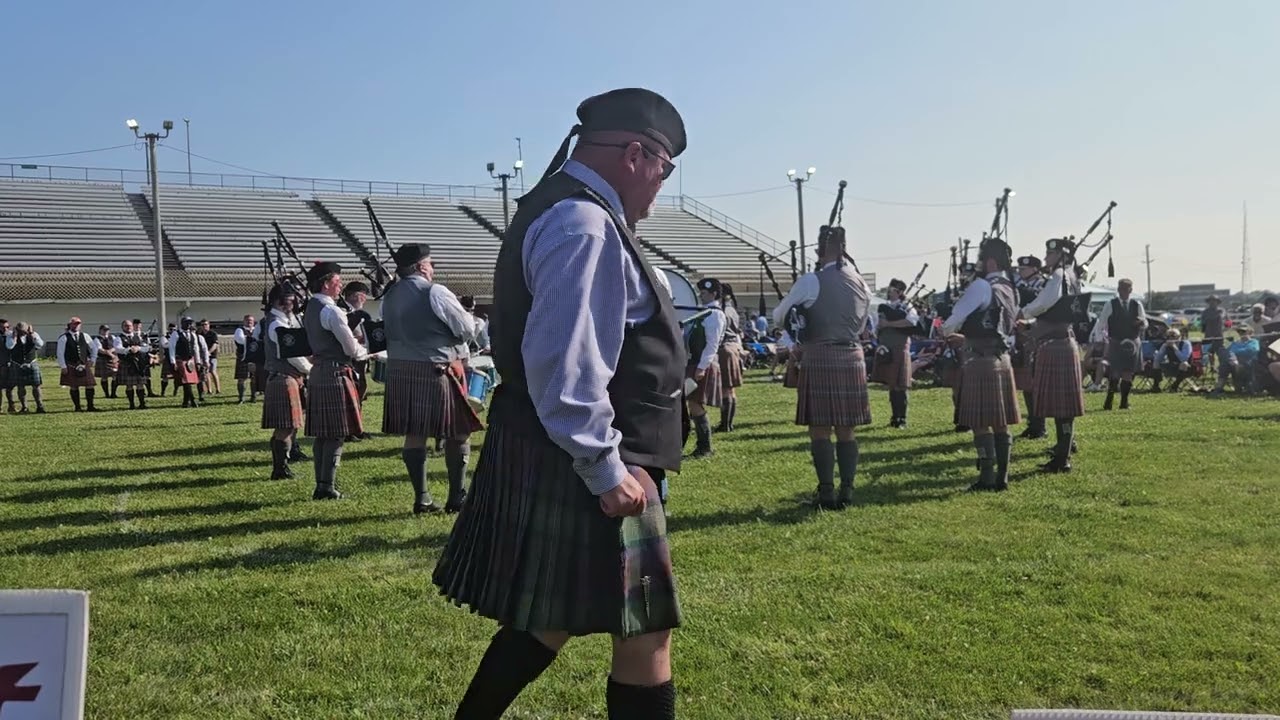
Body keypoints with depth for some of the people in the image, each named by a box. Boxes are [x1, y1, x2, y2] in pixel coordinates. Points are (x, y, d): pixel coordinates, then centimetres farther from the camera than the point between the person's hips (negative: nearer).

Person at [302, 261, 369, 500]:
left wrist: (354, 346, 16)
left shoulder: (309, 310, 14)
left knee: (322, 434, 12)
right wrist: (365, 352, 7)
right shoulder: (331, 311, -15)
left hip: (318, 373, 9)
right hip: (335, 375, -9)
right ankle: (328, 487, -3)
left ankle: (321, 485, 16)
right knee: (336, 434, -4)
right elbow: (352, 348, -13)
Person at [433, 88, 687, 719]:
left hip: (555, 459, 11)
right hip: (579, 467, -11)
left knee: (550, 618, 20)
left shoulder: (558, 211, 17)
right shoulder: (585, 224, -18)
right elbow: (564, 364, -27)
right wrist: (605, 466, -23)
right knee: (645, 630, 0)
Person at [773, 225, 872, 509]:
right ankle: (847, 491, 11)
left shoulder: (811, 281, -7)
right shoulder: (860, 283, 10)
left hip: (820, 360, -5)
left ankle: (827, 493, 1)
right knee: (846, 430, 10)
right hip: (852, 358, 5)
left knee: (820, 430, 1)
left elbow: (778, 316, 4)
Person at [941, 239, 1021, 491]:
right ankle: (1001, 477, 13)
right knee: (1000, 422, 9)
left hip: (981, 362, -8)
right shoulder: (1011, 290, 14)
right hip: (1003, 360, 8)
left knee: (981, 423, -3)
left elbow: (955, 319, -12)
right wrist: (963, 337, 26)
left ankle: (987, 477, -2)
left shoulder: (982, 286, -12)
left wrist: (946, 332, 9)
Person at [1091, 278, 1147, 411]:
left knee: (1128, 374, 4)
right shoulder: (1111, 305, -1)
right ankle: (1109, 401, 2)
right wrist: (1099, 337, -8)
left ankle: (1124, 402, 13)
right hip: (1115, 343, -2)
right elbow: (1100, 322, 1)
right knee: (1115, 373, -8)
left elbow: (1144, 325, 10)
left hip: (1133, 343, 3)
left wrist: (1142, 322, -13)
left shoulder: (1137, 304, 6)